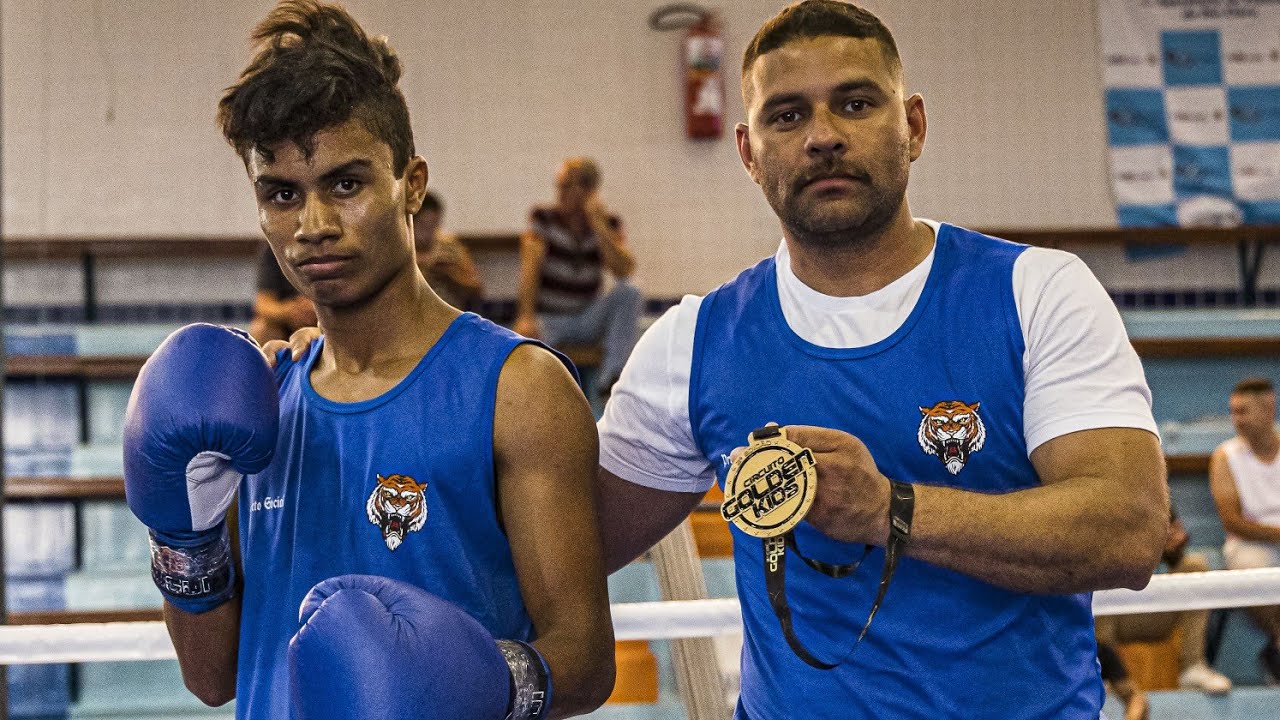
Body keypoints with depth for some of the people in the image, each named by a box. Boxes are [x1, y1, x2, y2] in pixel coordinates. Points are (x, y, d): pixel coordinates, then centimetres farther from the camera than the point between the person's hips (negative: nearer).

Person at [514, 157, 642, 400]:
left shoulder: (607, 224, 2)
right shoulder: (543, 219, -3)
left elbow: (624, 271, -15)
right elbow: (529, 271, -13)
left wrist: (598, 224, -19)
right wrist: (526, 318, -26)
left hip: (587, 320, 2)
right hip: (548, 318, -2)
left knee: (629, 293, -26)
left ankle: (611, 374, -33)